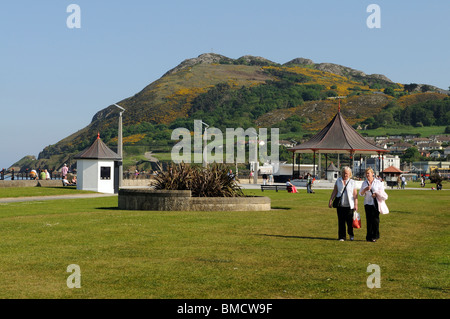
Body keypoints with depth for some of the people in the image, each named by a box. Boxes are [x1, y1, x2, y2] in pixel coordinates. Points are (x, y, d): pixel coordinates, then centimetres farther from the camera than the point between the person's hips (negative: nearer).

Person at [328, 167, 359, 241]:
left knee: (350, 221, -2)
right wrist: (330, 201, 3)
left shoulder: (352, 182, 5)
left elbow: (355, 195, 3)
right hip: (340, 204, 2)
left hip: (349, 205, -2)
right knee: (341, 221, 1)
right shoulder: (338, 181, 10)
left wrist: (356, 204, -5)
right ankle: (342, 236, 7)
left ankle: (351, 234, 21)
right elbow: (334, 192, 12)